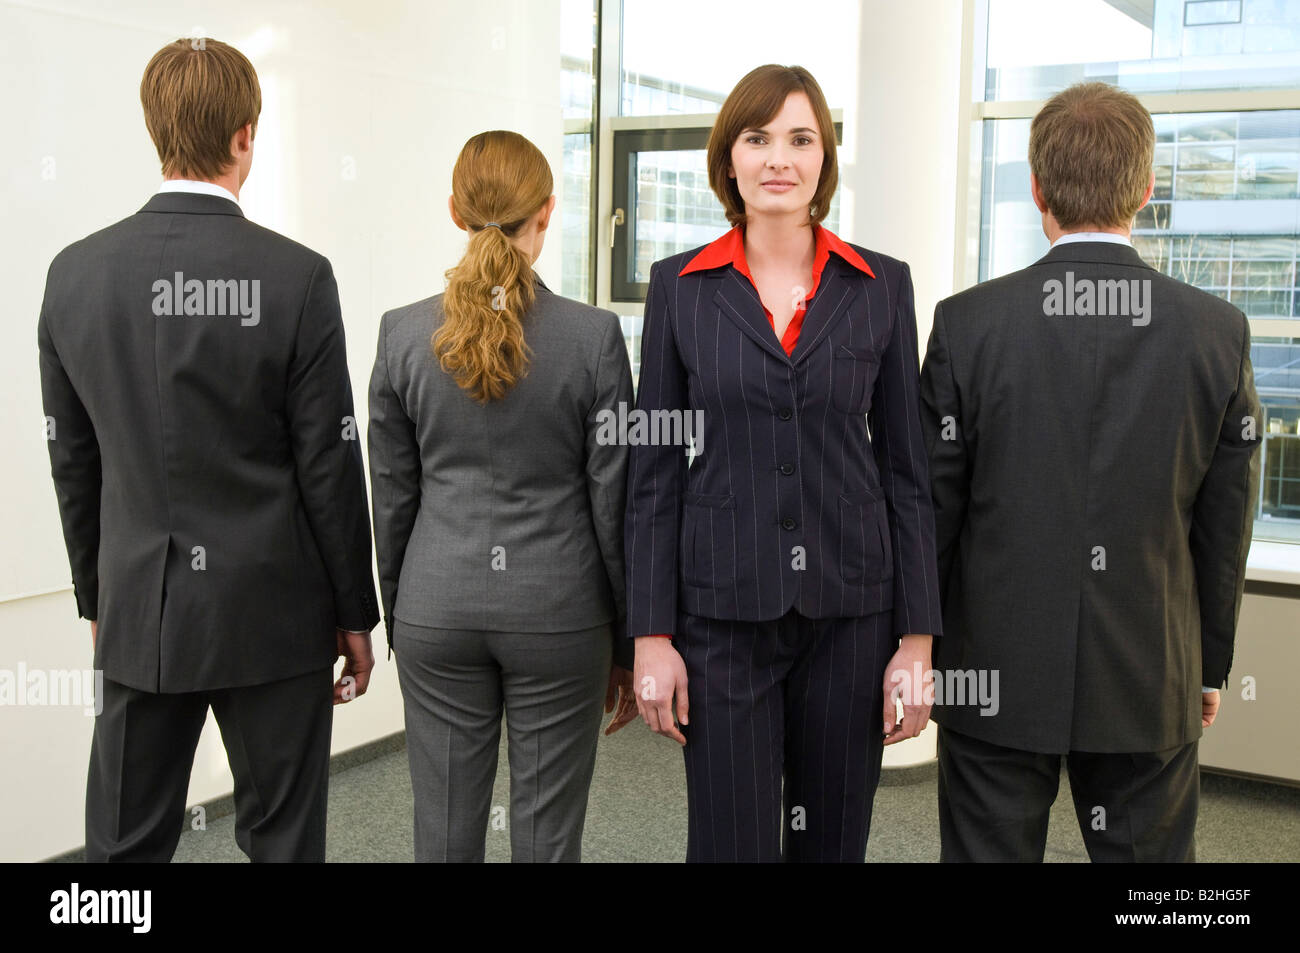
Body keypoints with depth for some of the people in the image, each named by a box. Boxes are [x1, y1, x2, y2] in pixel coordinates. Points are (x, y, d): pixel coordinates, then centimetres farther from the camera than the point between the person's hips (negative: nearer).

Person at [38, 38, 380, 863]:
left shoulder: (76, 273, -1)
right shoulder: (297, 277, -13)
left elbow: (72, 462, 6)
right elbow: (329, 466, -9)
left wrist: (98, 599, 17)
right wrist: (355, 614, 2)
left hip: (139, 612, 4)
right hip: (273, 611, -3)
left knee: (127, 841, 13)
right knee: (283, 839, 10)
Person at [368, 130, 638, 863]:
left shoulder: (404, 333, -3)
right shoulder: (594, 335, -9)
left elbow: (393, 499, 4)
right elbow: (614, 503, -6)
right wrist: (630, 644, 5)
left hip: (438, 608, 2)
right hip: (560, 610, -2)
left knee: (445, 832, 12)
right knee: (548, 835, 8)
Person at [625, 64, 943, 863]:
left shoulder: (882, 285, 3)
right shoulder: (679, 285, 2)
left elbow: (906, 467, 4)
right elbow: (654, 468, 2)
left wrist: (917, 636, -1)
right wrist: (652, 633, -3)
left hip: (849, 609, 1)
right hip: (724, 610, -1)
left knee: (834, 838, 12)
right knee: (729, 840, 5)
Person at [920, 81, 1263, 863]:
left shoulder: (969, 324, -11)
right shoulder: (1220, 332, -5)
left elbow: (933, 510, -5)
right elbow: (1225, 527, 1)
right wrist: (1210, 665, 14)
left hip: (998, 675, -1)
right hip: (1150, 681, 2)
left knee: (990, 849, 11)